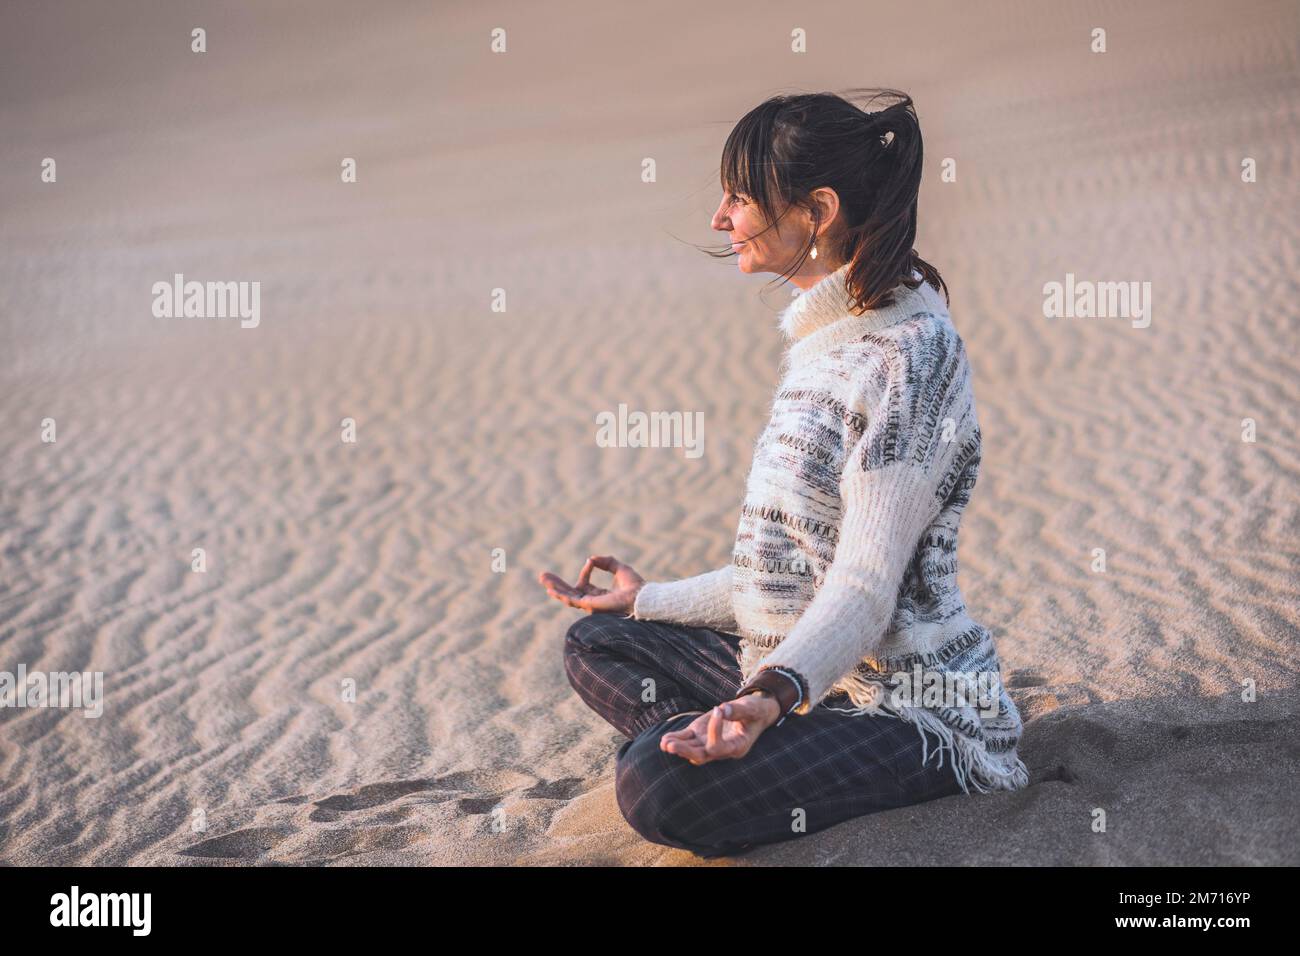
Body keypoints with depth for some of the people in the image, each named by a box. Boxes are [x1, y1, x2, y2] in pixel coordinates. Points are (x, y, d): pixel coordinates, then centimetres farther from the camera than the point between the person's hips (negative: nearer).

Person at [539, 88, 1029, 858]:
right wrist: (649, 599, 26)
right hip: (799, 671, 10)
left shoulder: (909, 353, -18)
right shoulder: (826, 340, 12)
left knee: (658, 781, -31)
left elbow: (865, 588, -26)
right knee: (595, 645, 14)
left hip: (915, 715, -10)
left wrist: (778, 690, -44)